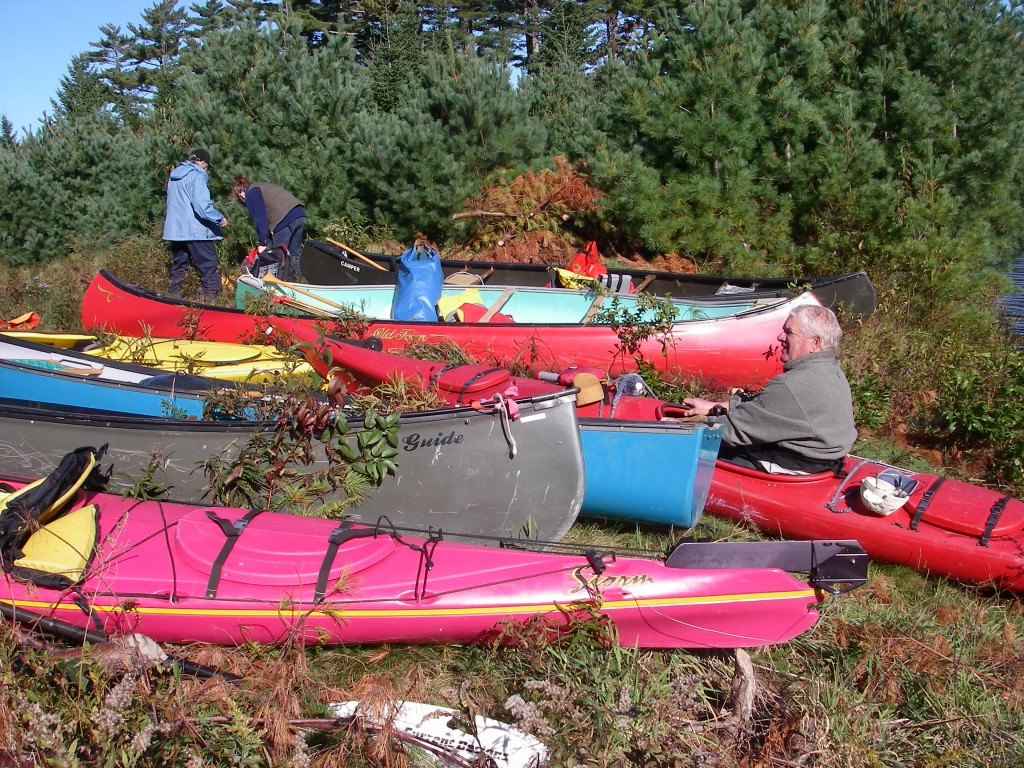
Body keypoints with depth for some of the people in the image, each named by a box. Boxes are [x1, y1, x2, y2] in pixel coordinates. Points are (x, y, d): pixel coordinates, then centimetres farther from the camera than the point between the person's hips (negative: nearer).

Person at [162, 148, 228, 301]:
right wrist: (220, 218, -10)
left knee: (178, 265, 16)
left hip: (175, 230, 8)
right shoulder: (196, 176, -10)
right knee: (209, 266, -3)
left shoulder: (174, 176, 16)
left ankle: (175, 296, 18)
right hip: (195, 230, -8)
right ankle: (211, 297, -7)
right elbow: (202, 205, -21)